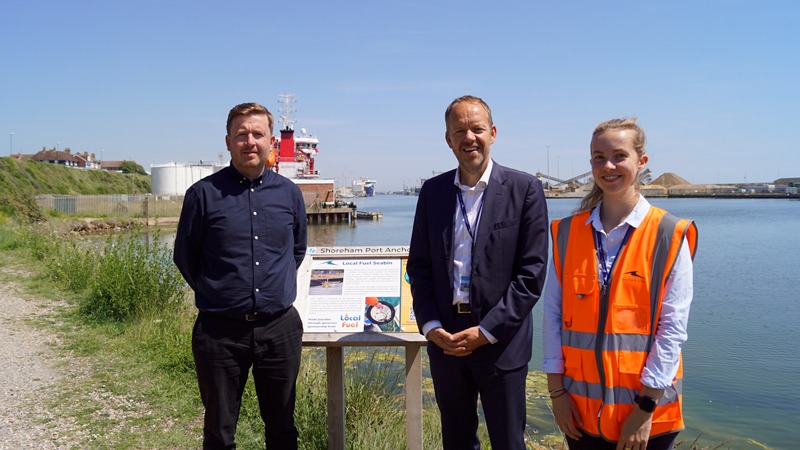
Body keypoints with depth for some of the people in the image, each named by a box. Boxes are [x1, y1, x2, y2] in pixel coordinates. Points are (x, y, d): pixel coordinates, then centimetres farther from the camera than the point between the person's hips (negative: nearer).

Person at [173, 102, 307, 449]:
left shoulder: (289, 193, 4)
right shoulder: (204, 193, -5)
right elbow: (185, 256, 5)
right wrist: (214, 294, 6)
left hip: (280, 328, 2)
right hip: (220, 330, -2)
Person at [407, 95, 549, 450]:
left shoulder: (524, 188, -6)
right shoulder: (433, 191, 6)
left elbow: (532, 273, -9)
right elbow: (419, 265, 7)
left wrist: (486, 331, -14)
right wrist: (430, 325, -5)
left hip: (501, 342, -3)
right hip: (444, 339, 4)